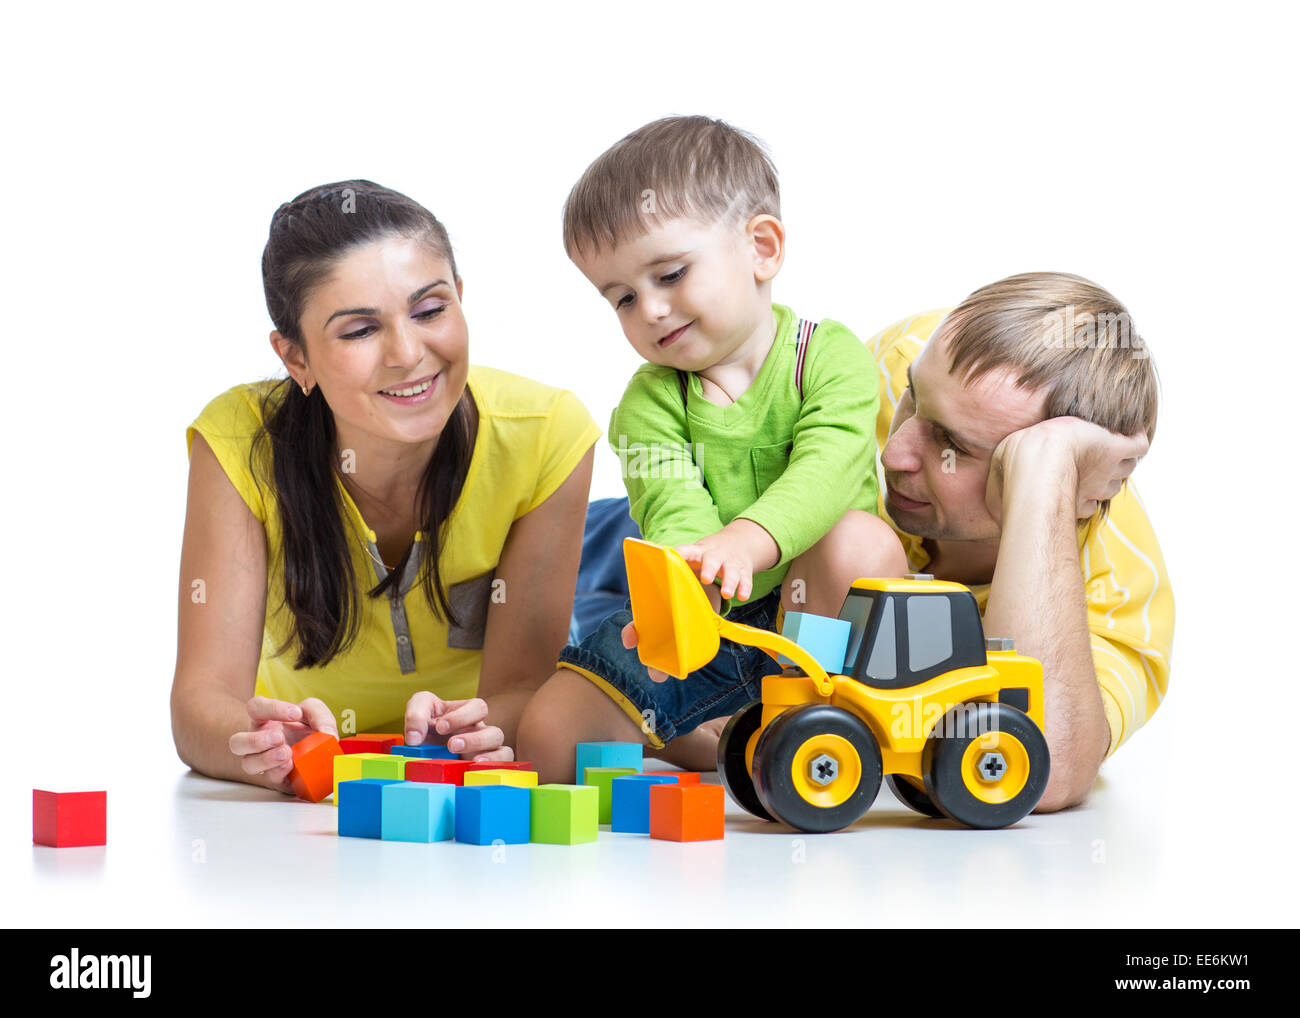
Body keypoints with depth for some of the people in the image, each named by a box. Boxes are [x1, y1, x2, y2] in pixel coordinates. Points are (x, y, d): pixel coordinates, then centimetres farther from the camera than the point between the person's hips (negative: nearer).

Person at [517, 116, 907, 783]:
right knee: (548, 735, -11)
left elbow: (823, 475, -28)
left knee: (859, 541, -34)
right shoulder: (650, 401, -4)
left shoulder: (830, 356, -10)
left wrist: (742, 542, -50)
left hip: (812, 611, -2)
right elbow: (675, 509, -22)